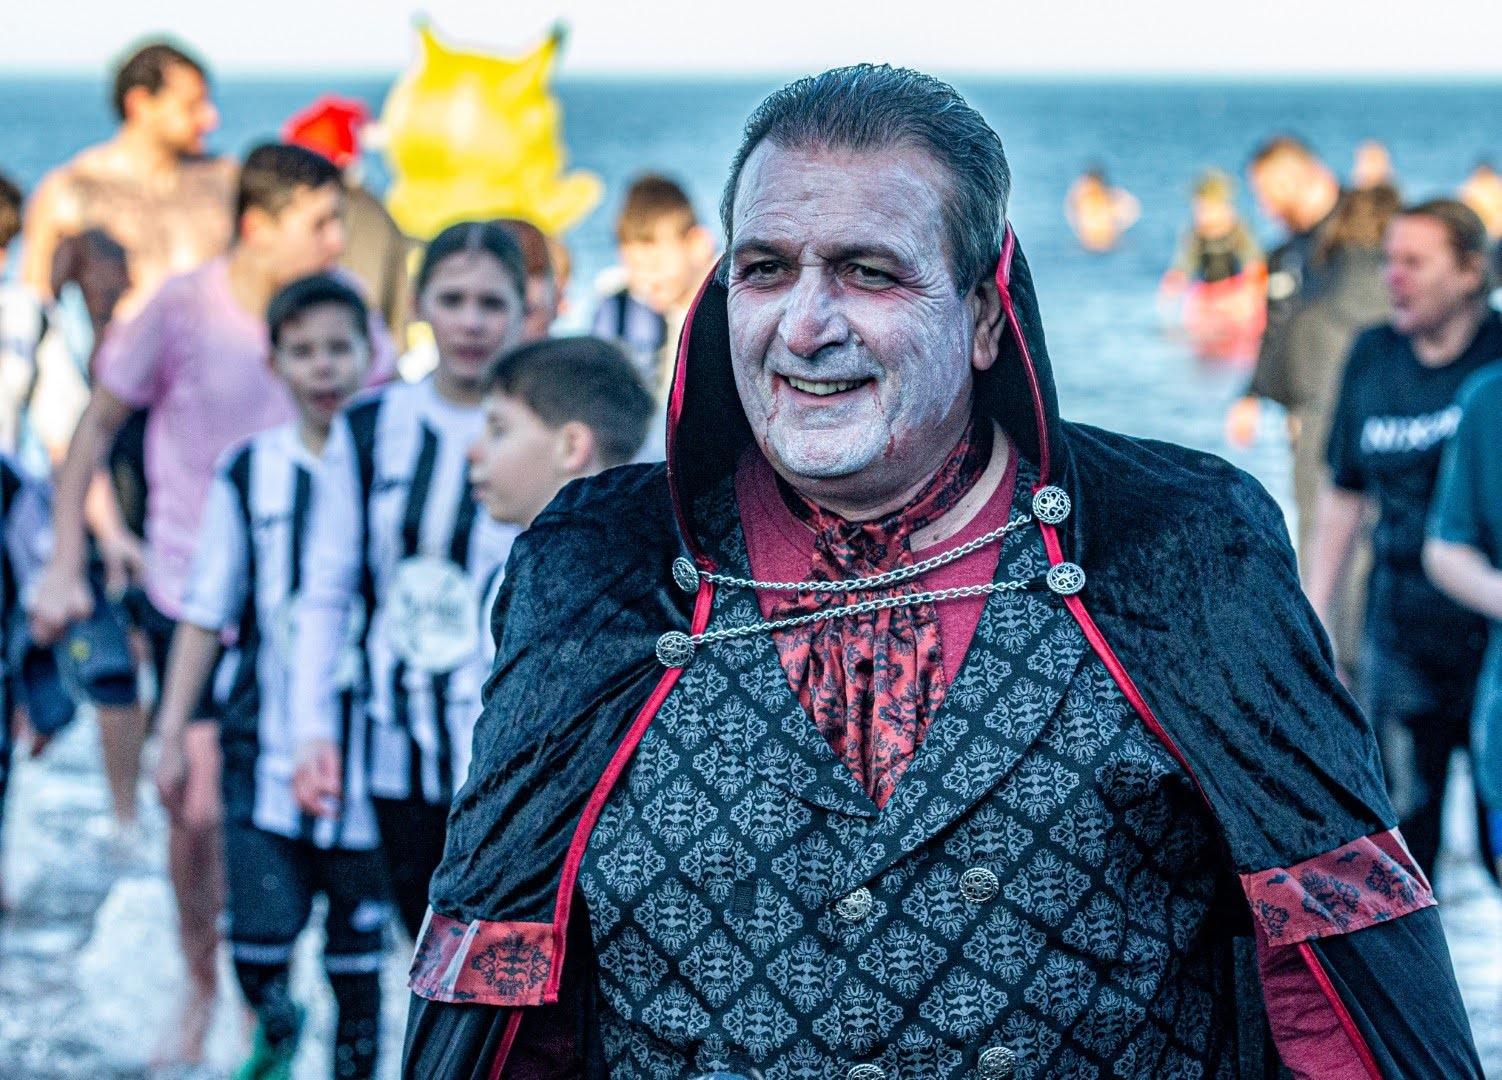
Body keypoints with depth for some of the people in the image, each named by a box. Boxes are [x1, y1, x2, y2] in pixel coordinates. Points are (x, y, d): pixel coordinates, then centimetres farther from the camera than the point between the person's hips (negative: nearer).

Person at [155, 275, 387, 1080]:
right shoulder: (249, 472, 2)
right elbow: (206, 614, 7)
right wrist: (171, 732, 5)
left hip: (366, 740, 0)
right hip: (266, 740, 0)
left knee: (358, 936, 6)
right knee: (259, 934, -5)